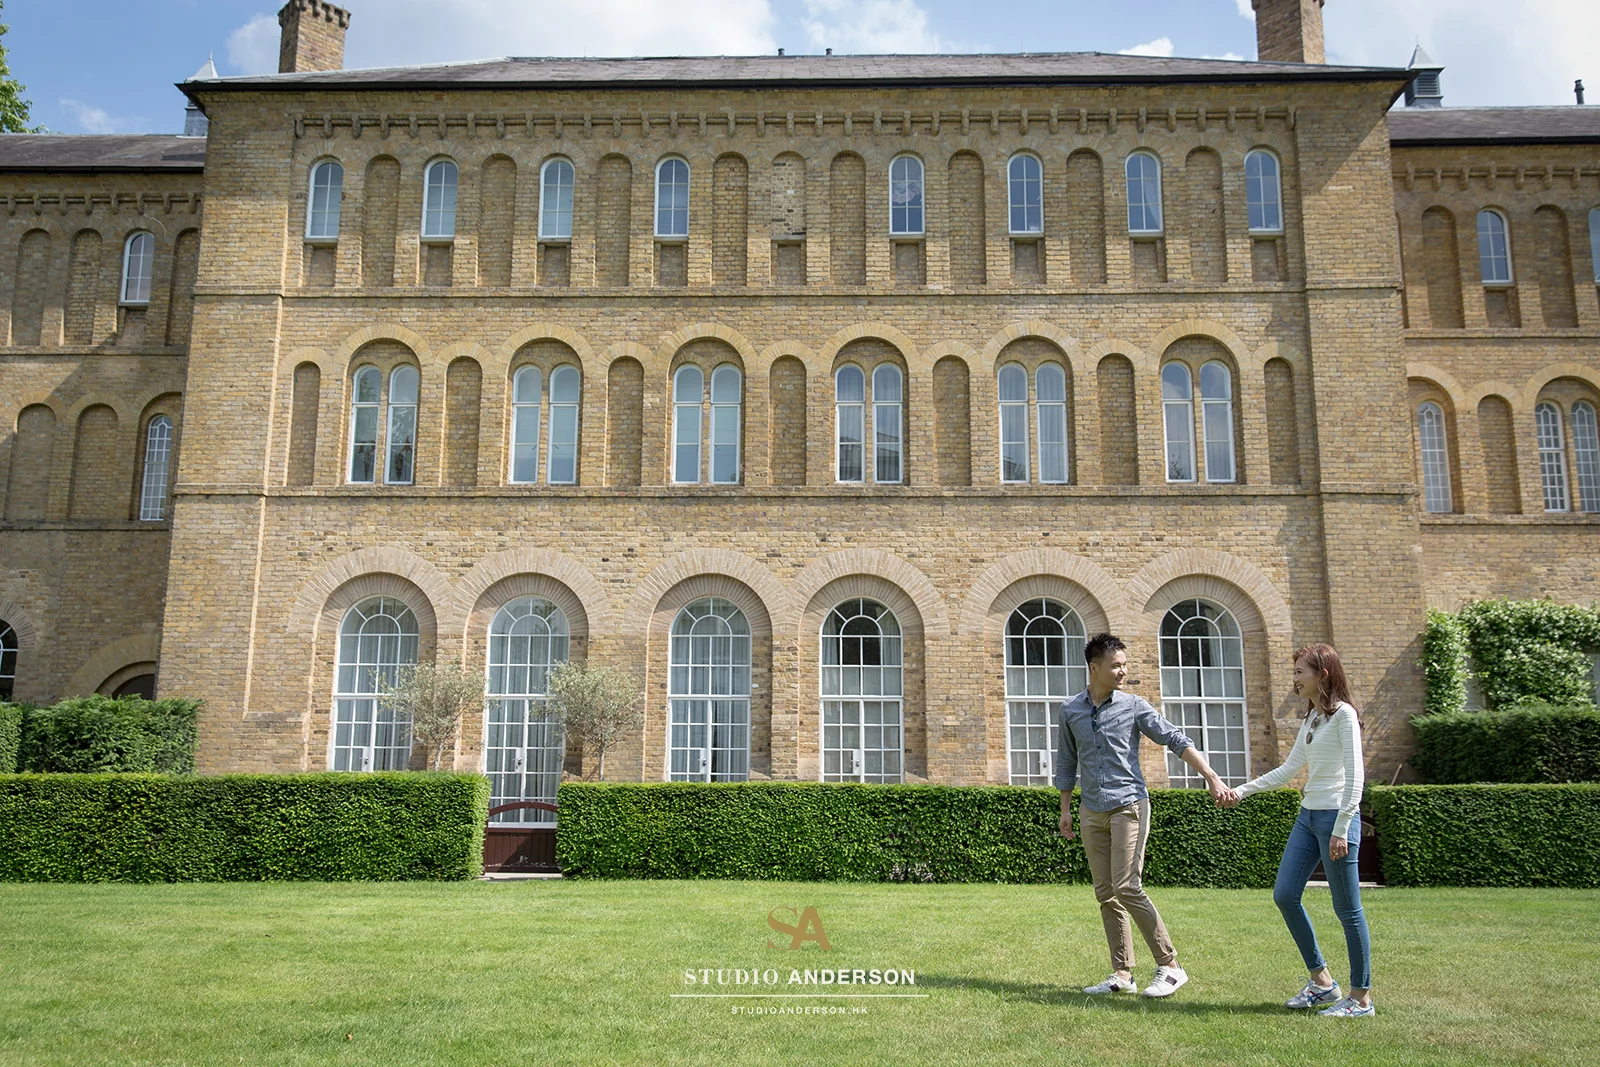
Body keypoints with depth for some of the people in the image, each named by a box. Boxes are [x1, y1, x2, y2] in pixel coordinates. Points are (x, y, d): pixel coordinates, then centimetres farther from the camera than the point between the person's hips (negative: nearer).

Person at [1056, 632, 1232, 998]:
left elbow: (1176, 740, -5)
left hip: (1128, 806, -4)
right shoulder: (1070, 710, 7)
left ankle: (1170, 966, -2)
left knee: (1127, 888, -13)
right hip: (1091, 812, 4)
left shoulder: (1133, 706, -1)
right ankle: (1122, 974, 13)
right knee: (1105, 894, 5)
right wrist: (1065, 810, 15)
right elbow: (1066, 762, 15)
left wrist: (1211, 776, -14)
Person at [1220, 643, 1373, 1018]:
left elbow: (1354, 776, -15)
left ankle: (1362, 997, 10)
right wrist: (1242, 791, 13)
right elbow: (1289, 769, 19)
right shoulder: (1311, 718, 15)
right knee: (1284, 895, 7)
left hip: (1336, 815, -9)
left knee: (1347, 908, -1)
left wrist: (1341, 829, -19)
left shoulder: (1343, 714, -10)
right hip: (1308, 814, 9)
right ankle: (1321, 980, 19)